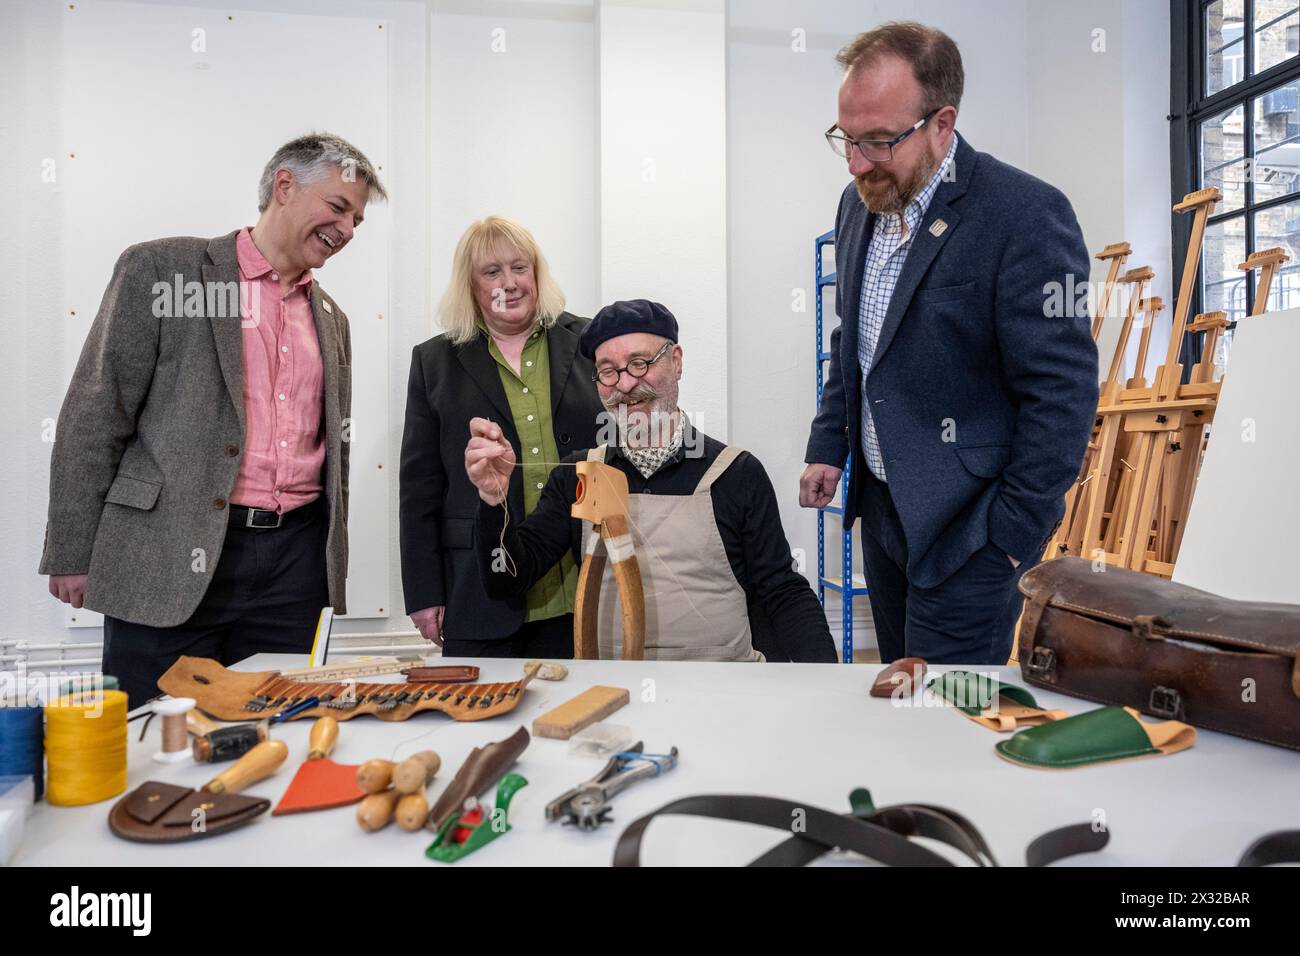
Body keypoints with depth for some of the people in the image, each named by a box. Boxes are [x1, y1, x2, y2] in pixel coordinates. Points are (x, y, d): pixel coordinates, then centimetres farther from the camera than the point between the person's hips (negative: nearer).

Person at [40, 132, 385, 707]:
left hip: (296, 559, 5)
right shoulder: (161, 269, -1)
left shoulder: (331, 318, 16)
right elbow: (94, 417, -3)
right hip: (172, 560, -4)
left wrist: (334, 571, 18)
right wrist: (72, 554, -5)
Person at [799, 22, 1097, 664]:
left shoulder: (1026, 215, -19)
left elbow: (1062, 393, -18)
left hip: (965, 527, -7)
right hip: (879, 500, 7)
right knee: (899, 662, 20)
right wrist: (829, 445, 9)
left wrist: (1013, 535, -16)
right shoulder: (860, 201, 4)